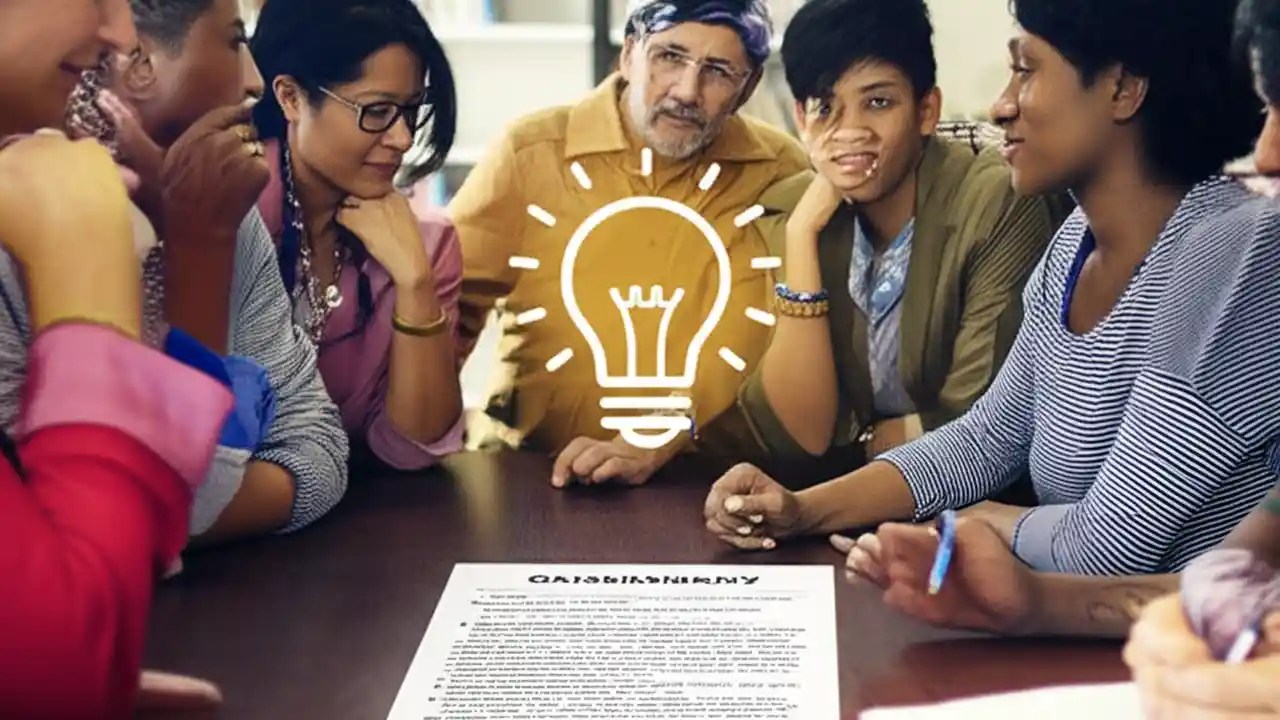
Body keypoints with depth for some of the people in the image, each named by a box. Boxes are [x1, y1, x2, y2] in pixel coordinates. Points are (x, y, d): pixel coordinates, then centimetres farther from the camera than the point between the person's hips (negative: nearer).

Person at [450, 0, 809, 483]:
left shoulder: (779, 174, 1)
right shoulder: (530, 152, -1)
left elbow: (760, 341, -7)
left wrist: (663, 439, -22)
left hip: (697, 479, 1)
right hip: (530, 467, -1)